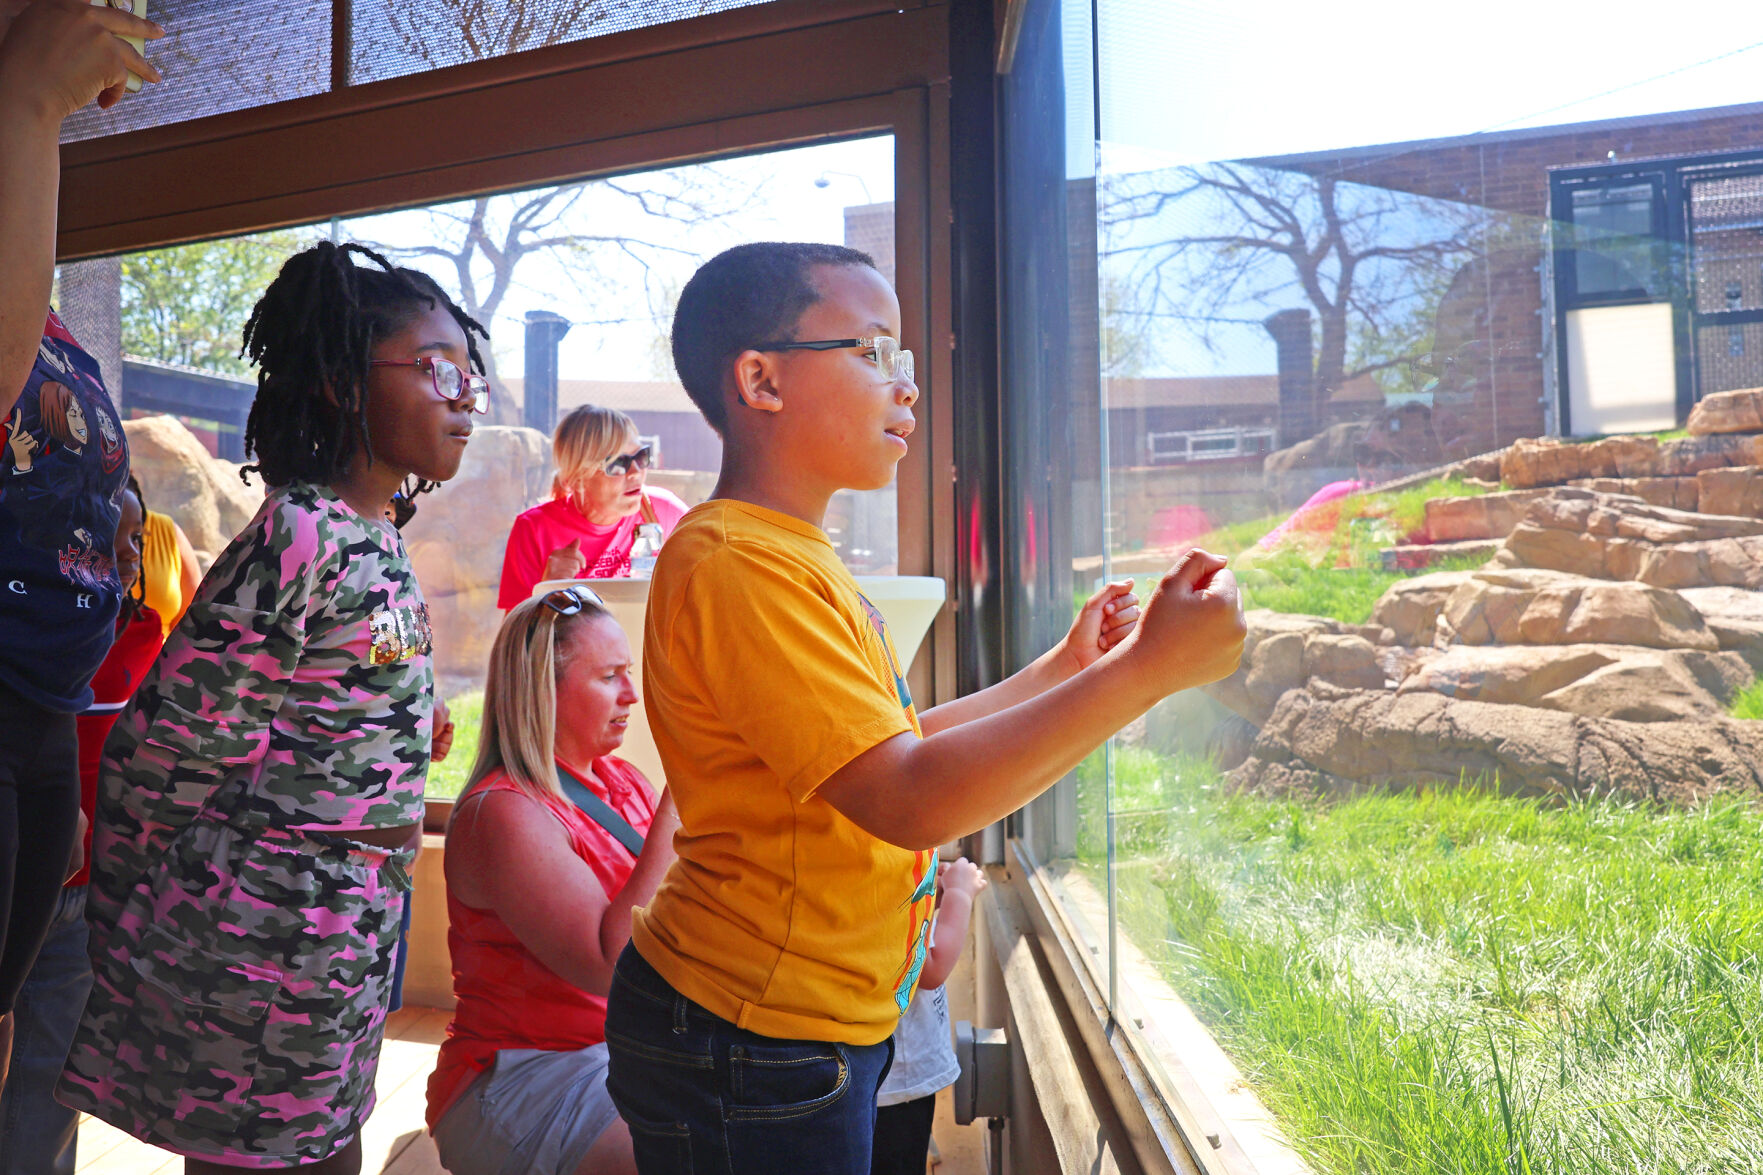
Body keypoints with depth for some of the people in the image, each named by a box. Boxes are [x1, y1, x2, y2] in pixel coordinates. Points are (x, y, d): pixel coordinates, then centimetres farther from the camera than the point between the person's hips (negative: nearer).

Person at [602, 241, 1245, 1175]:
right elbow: (909, 800, -29)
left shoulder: (792, 559, 10)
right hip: (750, 1055, -9)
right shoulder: (736, 566, -23)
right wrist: (1147, 669, -26)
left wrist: (1061, 671, 11)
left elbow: (888, 749, 14)